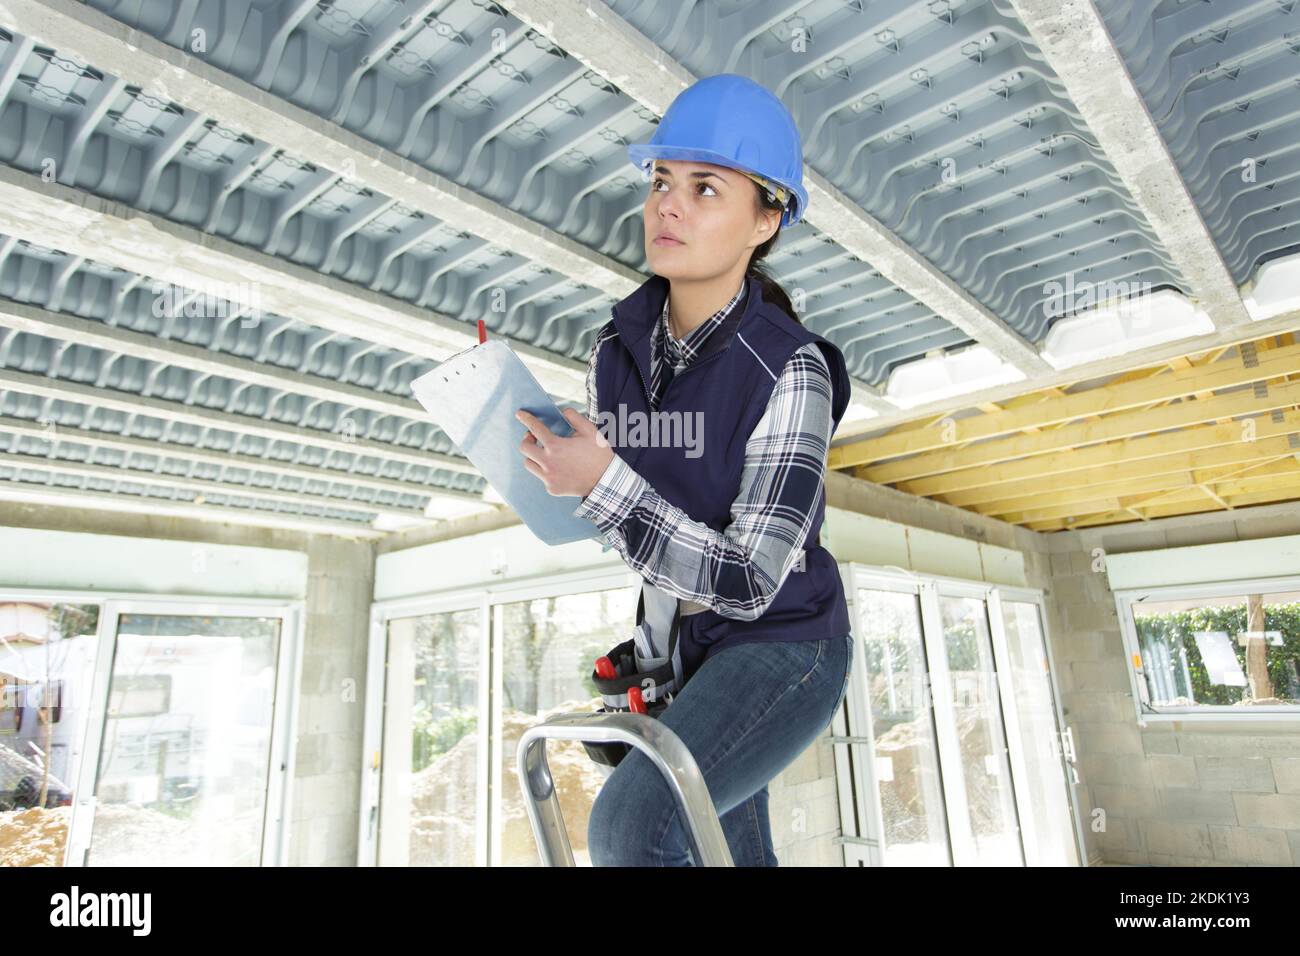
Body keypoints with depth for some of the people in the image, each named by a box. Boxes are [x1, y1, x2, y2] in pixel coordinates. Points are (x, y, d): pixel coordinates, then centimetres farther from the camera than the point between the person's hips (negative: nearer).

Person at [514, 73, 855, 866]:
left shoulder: (789, 369, -25)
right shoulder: (617, 351, -8)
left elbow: (749, 582, -27)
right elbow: (601, 475, 10)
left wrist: (604, 485, -32)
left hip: (787, 645, -6)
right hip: (687, 644, 6)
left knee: (631, 823, -24)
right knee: (736, 854, 21)